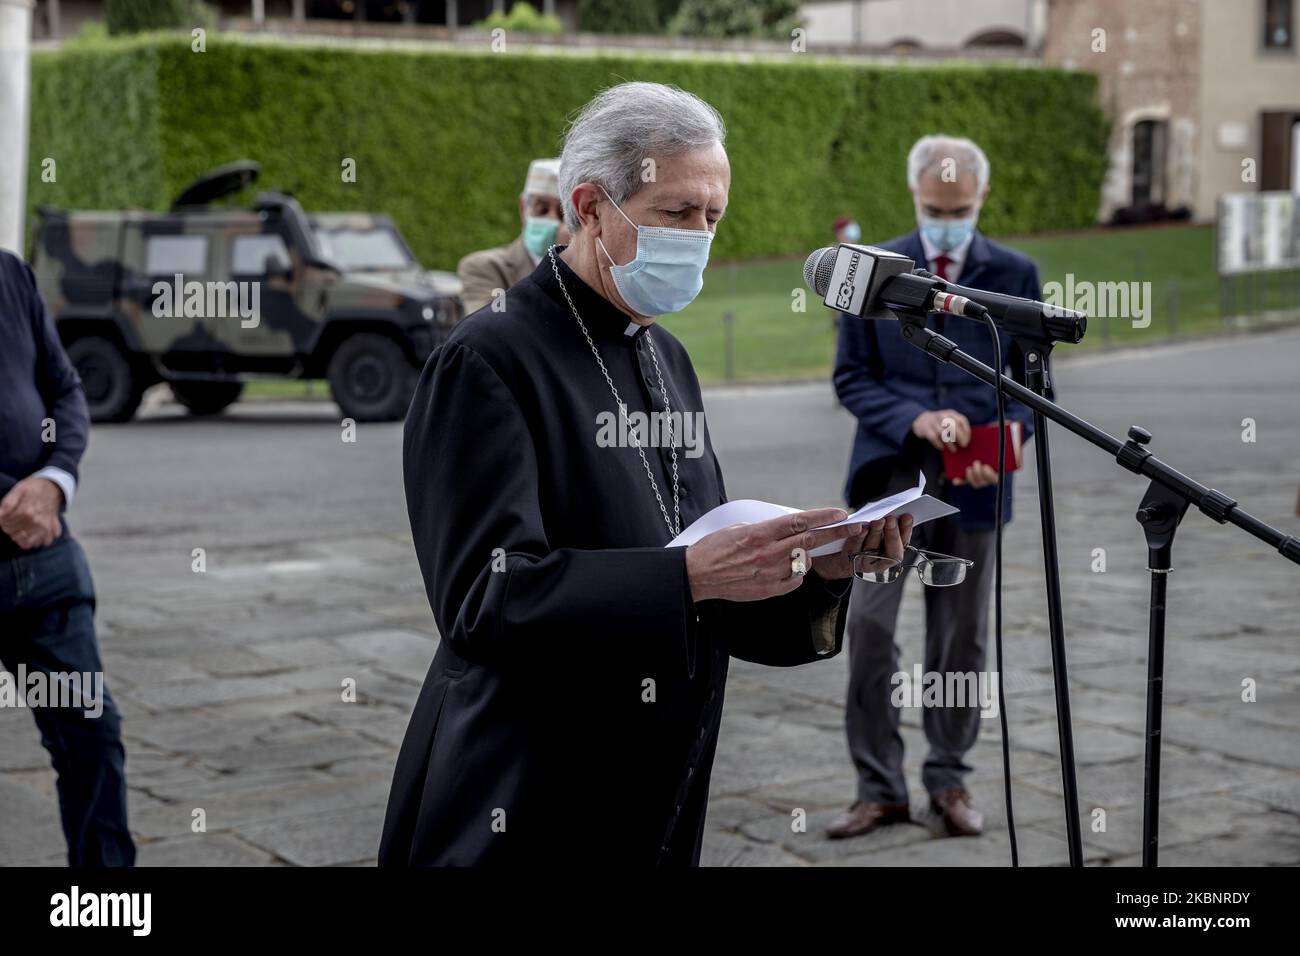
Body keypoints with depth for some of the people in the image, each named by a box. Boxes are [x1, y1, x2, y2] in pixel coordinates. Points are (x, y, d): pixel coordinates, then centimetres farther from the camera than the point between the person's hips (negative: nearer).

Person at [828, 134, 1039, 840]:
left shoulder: (1015, 275, 4)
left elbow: (1031, 379, 8)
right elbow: (851, 376, 2)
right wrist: (913, 420, -15)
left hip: (971, 485, 1)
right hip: (891, 473, -1)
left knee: (962, 638, 9)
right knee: (867, 626, -9)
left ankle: (949, 781, 23)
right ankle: (879, 787, 3)